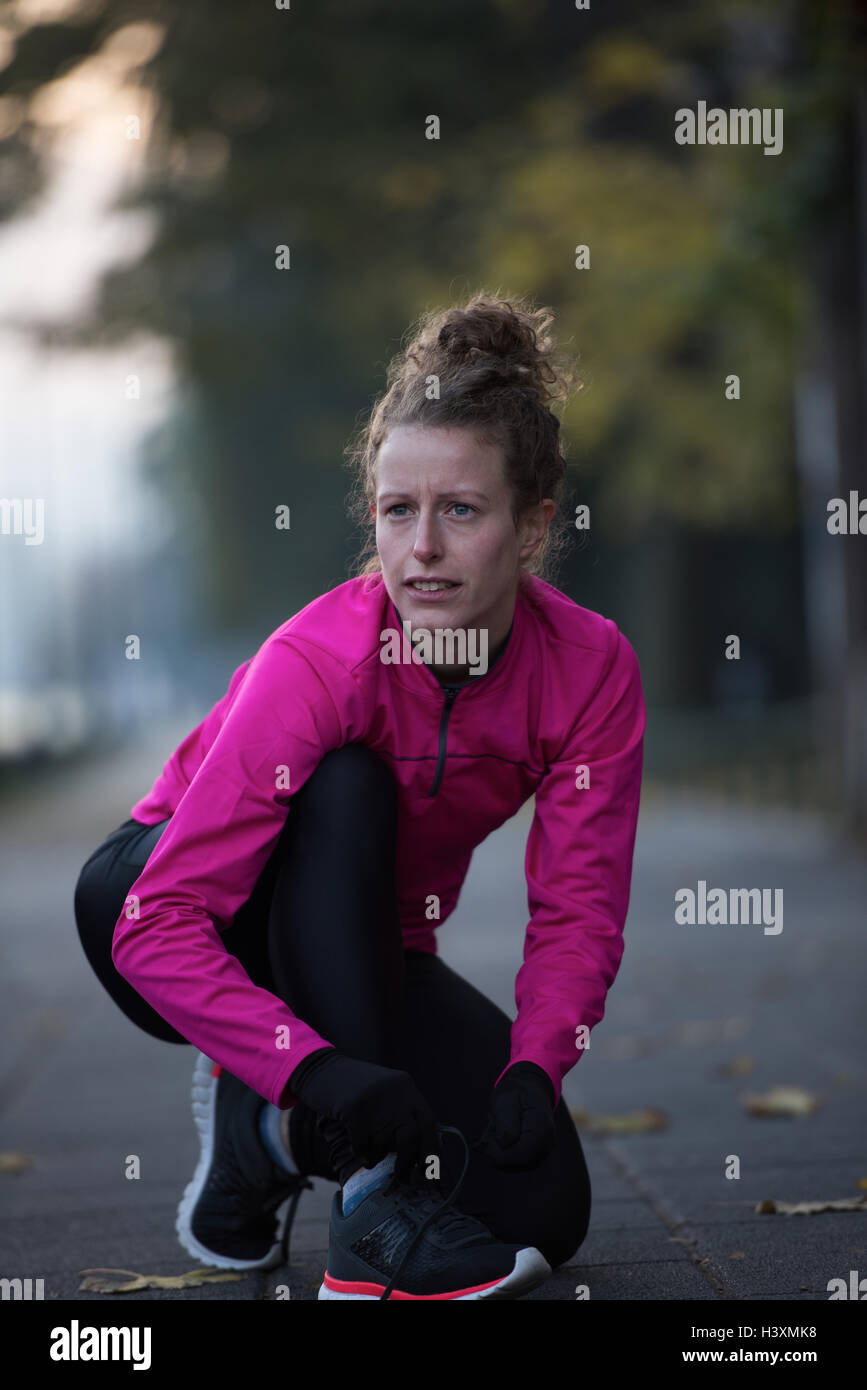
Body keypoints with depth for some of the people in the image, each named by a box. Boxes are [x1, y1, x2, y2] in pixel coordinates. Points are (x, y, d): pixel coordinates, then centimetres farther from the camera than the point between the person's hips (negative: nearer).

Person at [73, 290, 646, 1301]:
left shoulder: (590, 668, -20)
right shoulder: (316, 665, -32)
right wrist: (312, 1068, -48)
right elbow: (158, 925, -36)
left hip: (366, 954, 4)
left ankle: (263, 1125, 8)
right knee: (346, 790, -36)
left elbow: (578, 912, -17)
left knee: (546, 1207, -16)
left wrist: (533, 1068, -34)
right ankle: (375, 1196, -34)